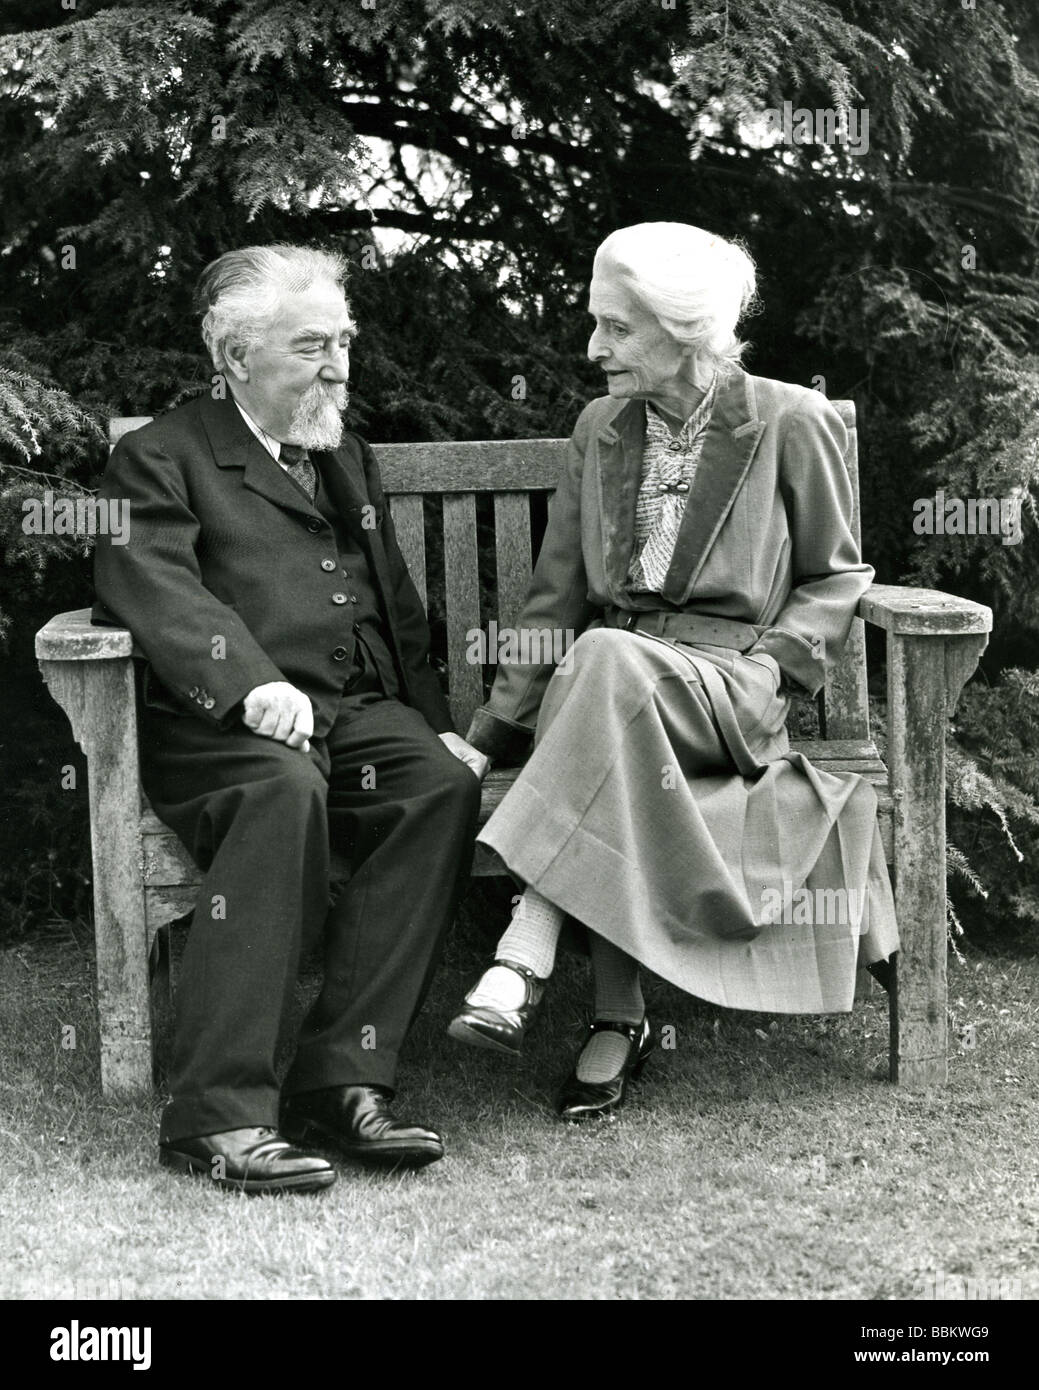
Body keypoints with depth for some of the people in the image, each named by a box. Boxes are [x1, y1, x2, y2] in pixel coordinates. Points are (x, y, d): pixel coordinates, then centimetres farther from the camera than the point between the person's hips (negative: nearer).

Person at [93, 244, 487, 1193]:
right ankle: (219, 1115, -36)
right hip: (217, 725, -5)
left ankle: (341, 1080, -27)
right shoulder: (161, 461, 7)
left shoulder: (351, 462, 29)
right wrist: (251, 685, -29)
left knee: (446, 784, -26)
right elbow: (156, 591, -11)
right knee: (285, 788, -37)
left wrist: (436, 723, 12)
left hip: (364, 713, 6)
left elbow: (399, 610, 28)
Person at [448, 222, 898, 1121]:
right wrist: (494, 726, 4)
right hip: (615, 678, 4)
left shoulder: (793, 424, 2)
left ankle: (525, 958, -40)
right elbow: (557, 595, 14)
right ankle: (619, 1019, -32)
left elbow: (836, 578, 9)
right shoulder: (600, 429, 15)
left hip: (731, 684, -4)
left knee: (605, 662, -37)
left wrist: (769, 669, -8)